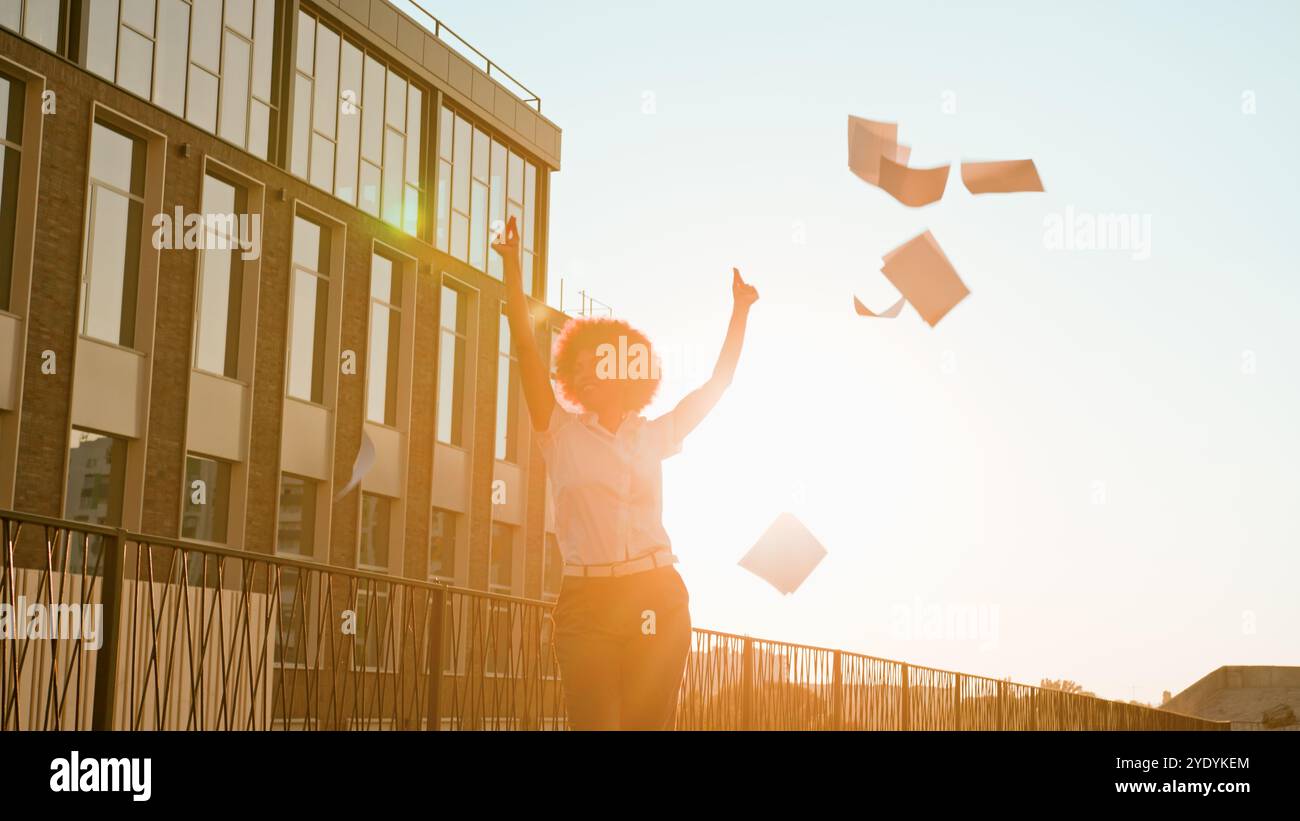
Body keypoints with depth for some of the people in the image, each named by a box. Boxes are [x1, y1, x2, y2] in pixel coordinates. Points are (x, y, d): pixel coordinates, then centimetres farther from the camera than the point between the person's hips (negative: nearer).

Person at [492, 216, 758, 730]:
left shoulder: (654, 437, 11)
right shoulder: (561, 433, 5)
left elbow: (719, 381, 15)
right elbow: (526, 349, -5)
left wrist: (740, 310, 12)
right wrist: (512, 268, -12)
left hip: (657, 601, 2)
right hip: (587, 604, -2)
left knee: (651, 724, 1)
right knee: (595, 724, -10)